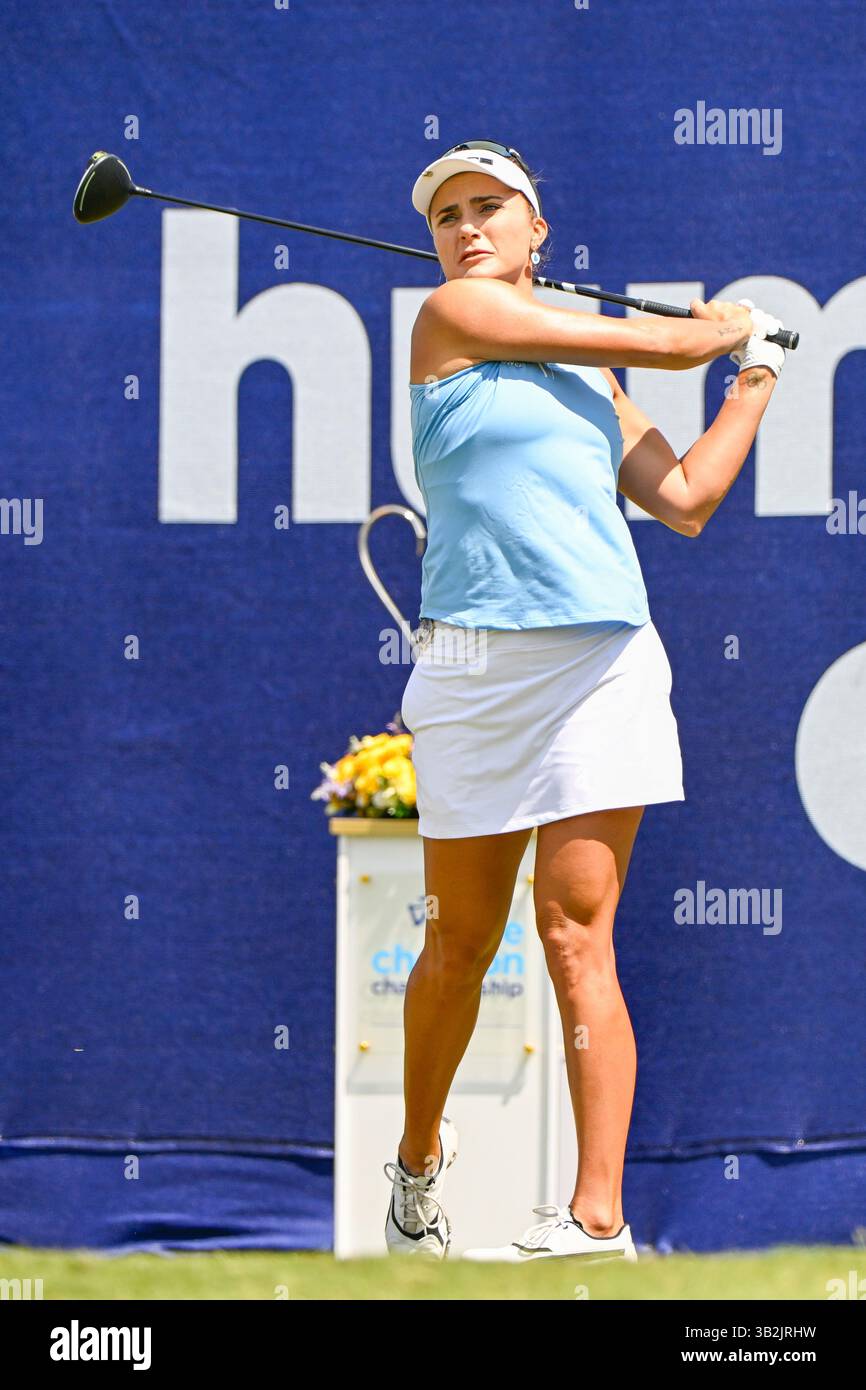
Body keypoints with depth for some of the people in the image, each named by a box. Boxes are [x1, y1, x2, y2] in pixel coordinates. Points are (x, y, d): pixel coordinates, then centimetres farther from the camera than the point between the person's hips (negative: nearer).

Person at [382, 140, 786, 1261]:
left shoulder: (591, 375, 20)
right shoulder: (452, 315, 1)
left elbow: (685, 498, 18)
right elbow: (668, 340, 3)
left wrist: (756, 376, 26)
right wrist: (732, 322, 24)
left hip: (603, 658, 3)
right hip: (473, 665, -3)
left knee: (574, 932, -8)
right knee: (461, 940, 4)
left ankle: (598, 1218, -13)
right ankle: (420, 1159, 29)